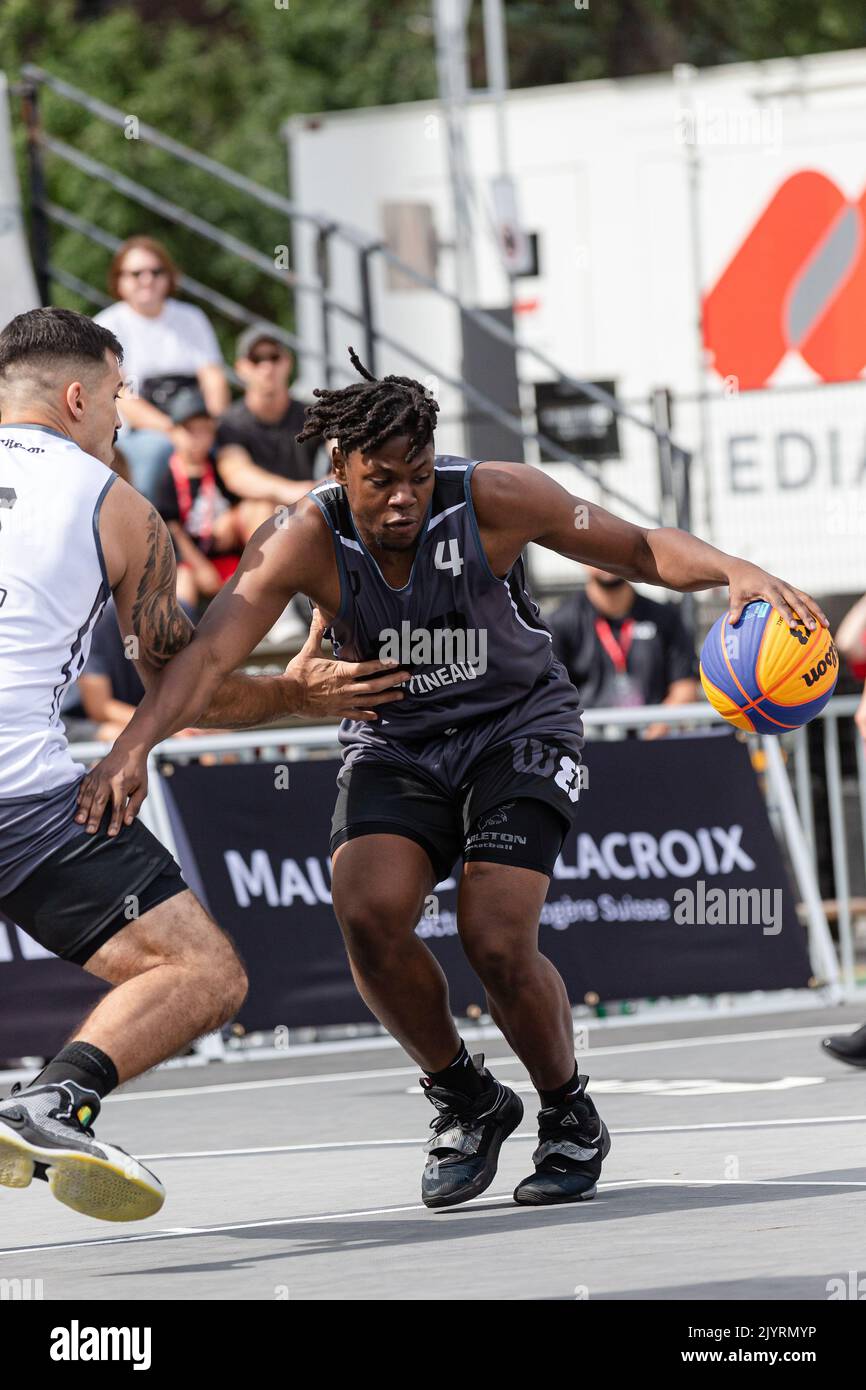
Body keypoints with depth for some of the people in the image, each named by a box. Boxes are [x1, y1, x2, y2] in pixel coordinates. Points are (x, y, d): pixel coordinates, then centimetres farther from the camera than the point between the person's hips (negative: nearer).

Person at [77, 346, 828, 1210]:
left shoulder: (491, 500, -20)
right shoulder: (306, 541, -19)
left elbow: (638, 550, -11)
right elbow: (211, 651, -30)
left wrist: (733, 571, -30)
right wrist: (132, 748, -45)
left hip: (517, 728, -2)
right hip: (392, 744, 2)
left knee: (496, 942, -20)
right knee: (367, 913, -25)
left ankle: (570, 1118, 10)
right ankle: (465, 1100, 2)